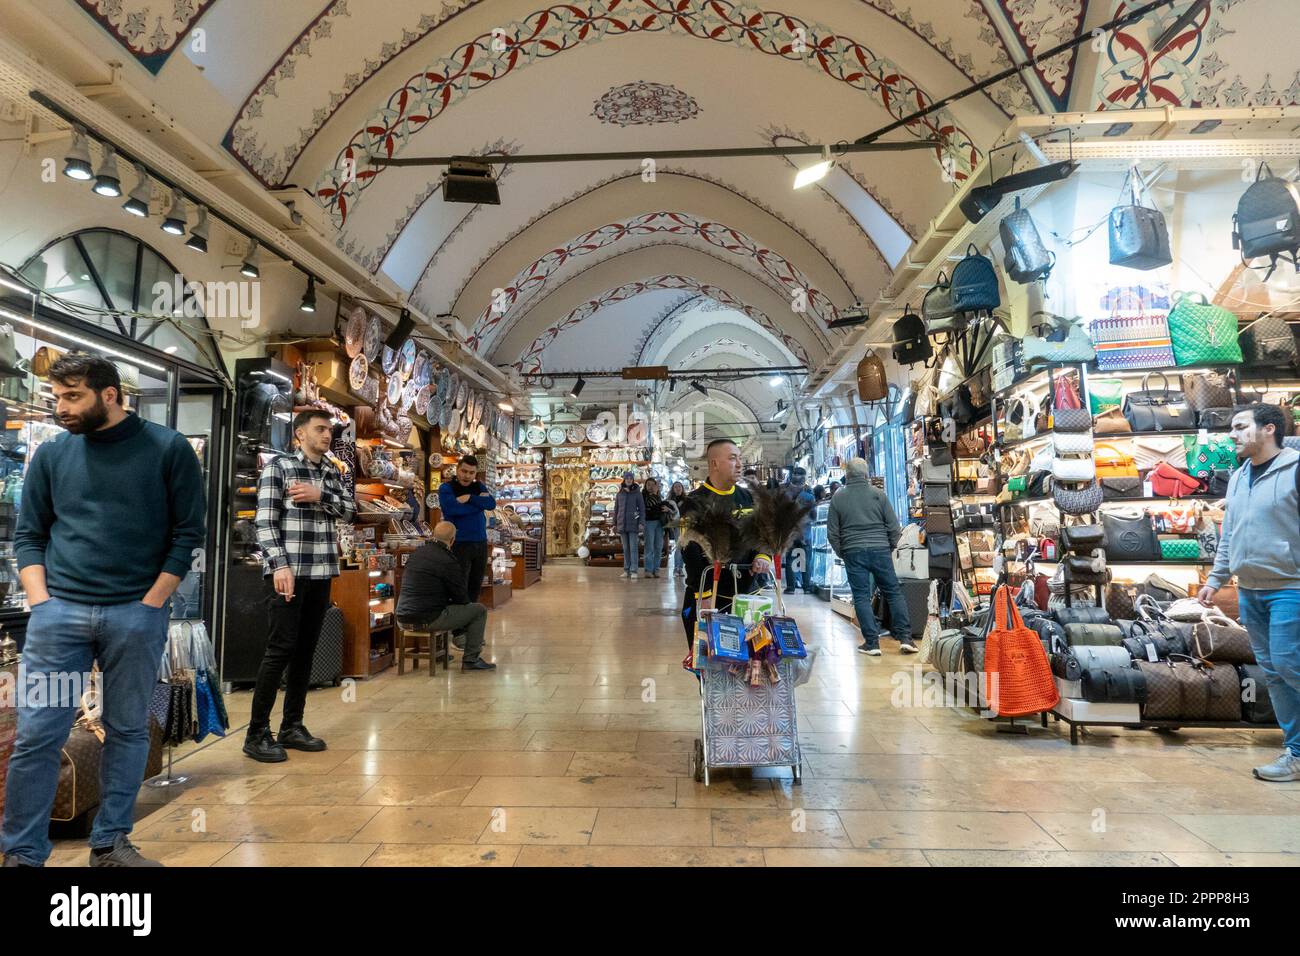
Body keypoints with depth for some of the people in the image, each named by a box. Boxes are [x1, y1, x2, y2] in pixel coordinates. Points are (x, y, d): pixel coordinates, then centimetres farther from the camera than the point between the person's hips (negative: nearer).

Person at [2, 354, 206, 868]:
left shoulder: (168, 448, -2)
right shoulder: (52, 454, 7)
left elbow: (189, 532, -3)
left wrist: (150, 604, -8)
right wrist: (41, 602, -1)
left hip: (137, 615, -2)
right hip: (59, 612, 2)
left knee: (128, 731, 7)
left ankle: (110, 843, 21)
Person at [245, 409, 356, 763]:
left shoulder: (332, 472, 15)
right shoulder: (278, 467, -2)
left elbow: (350, 510, 7)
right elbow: (265, 521, -9)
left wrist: (320, 496, -10)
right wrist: (279, 565, -18)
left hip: (321, 573, 6)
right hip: (288, 571, -6)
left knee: (305, 650, 10)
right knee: (281, 648, -6)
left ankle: (292, 727, 19)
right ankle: (257, 733, 5)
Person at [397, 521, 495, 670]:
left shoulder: (416, 553, 10)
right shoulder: (448, 561, -14)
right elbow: (462, 598, -7)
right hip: (428, 620, -8)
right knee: (479, 610, 4)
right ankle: (471, 660, 7)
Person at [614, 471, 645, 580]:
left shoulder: (637, 492, 1)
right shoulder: (620, 493, 10)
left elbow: (642, 509, -1)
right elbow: (616, 509, 15)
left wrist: (641, 523, -10)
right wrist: (614, 523, 12)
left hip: (633, 524, -3)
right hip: (622, 524, 3)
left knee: (633, 548, -7)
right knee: (625, 548, 7)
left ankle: (634, 571, -8)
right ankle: (626, 570, 11)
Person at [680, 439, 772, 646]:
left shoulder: (746, 497, 12)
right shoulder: (696, 502, -6)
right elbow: (693, 554, -12)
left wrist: (763, 557, -8)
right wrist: (706, 596, -19)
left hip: (745, 594, 5)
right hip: (708, 598, -5)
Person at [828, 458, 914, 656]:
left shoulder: (838, 498, 2)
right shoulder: (877, 494, 1)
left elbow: (832, 533, 4)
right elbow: (894, 526, 1)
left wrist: (842, 554, 15)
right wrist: (890, 548, 15)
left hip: (853, 552, 0)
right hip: (880, 550, 0)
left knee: (861, 597, 4)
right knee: (894, 592, 10)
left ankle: (872, 642, 3)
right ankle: (905, 637, 7)